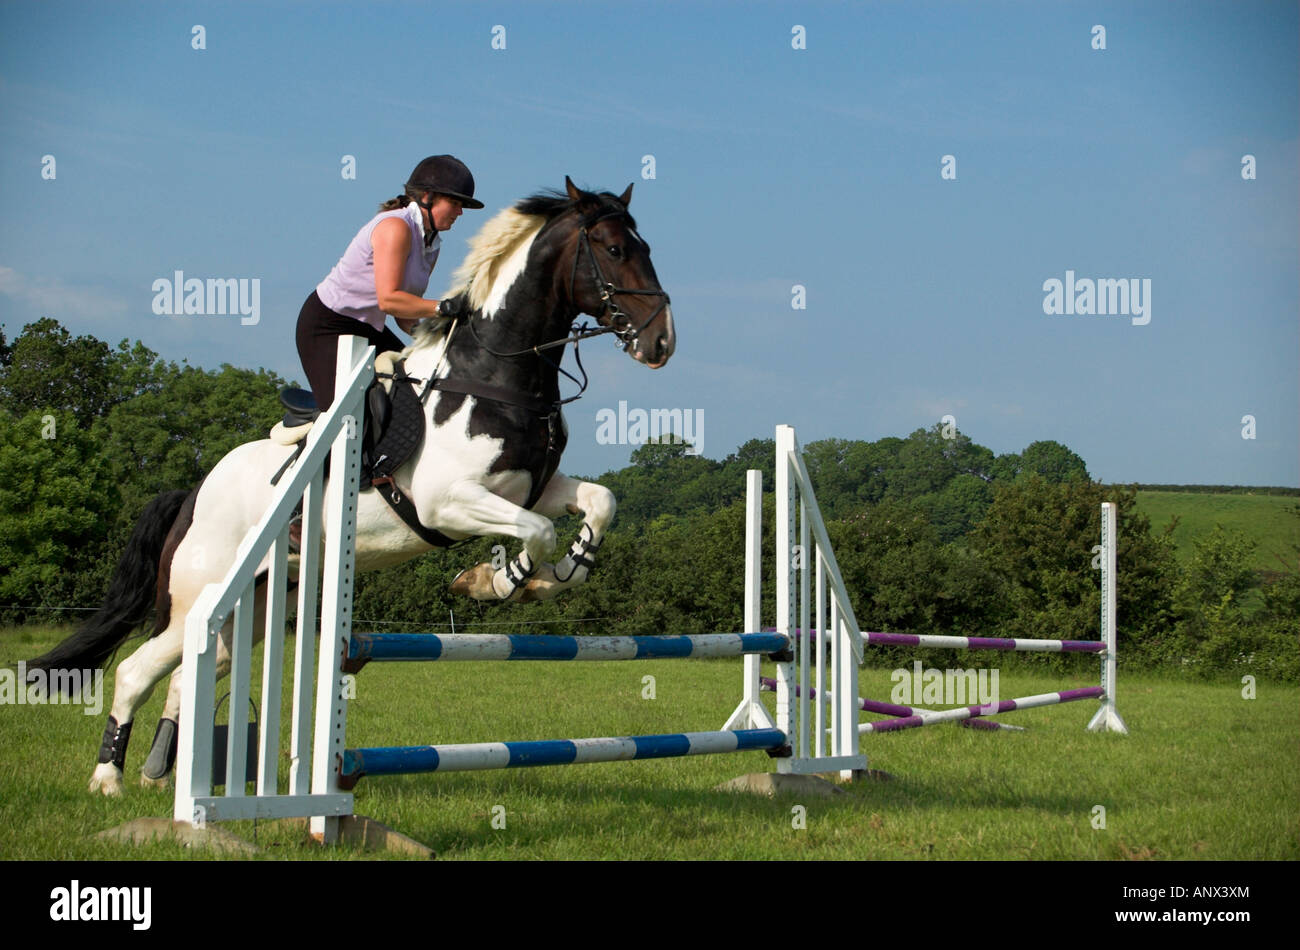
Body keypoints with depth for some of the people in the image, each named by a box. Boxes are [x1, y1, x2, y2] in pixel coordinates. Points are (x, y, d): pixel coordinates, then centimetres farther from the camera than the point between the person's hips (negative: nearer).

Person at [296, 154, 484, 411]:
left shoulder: (433, 244, 5)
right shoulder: (396, 226, -22)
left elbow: (404, 304, 4)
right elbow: (388, 299, -30)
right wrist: (444, 308, -31)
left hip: (369, 329, 9)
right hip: (328, 326, -9)